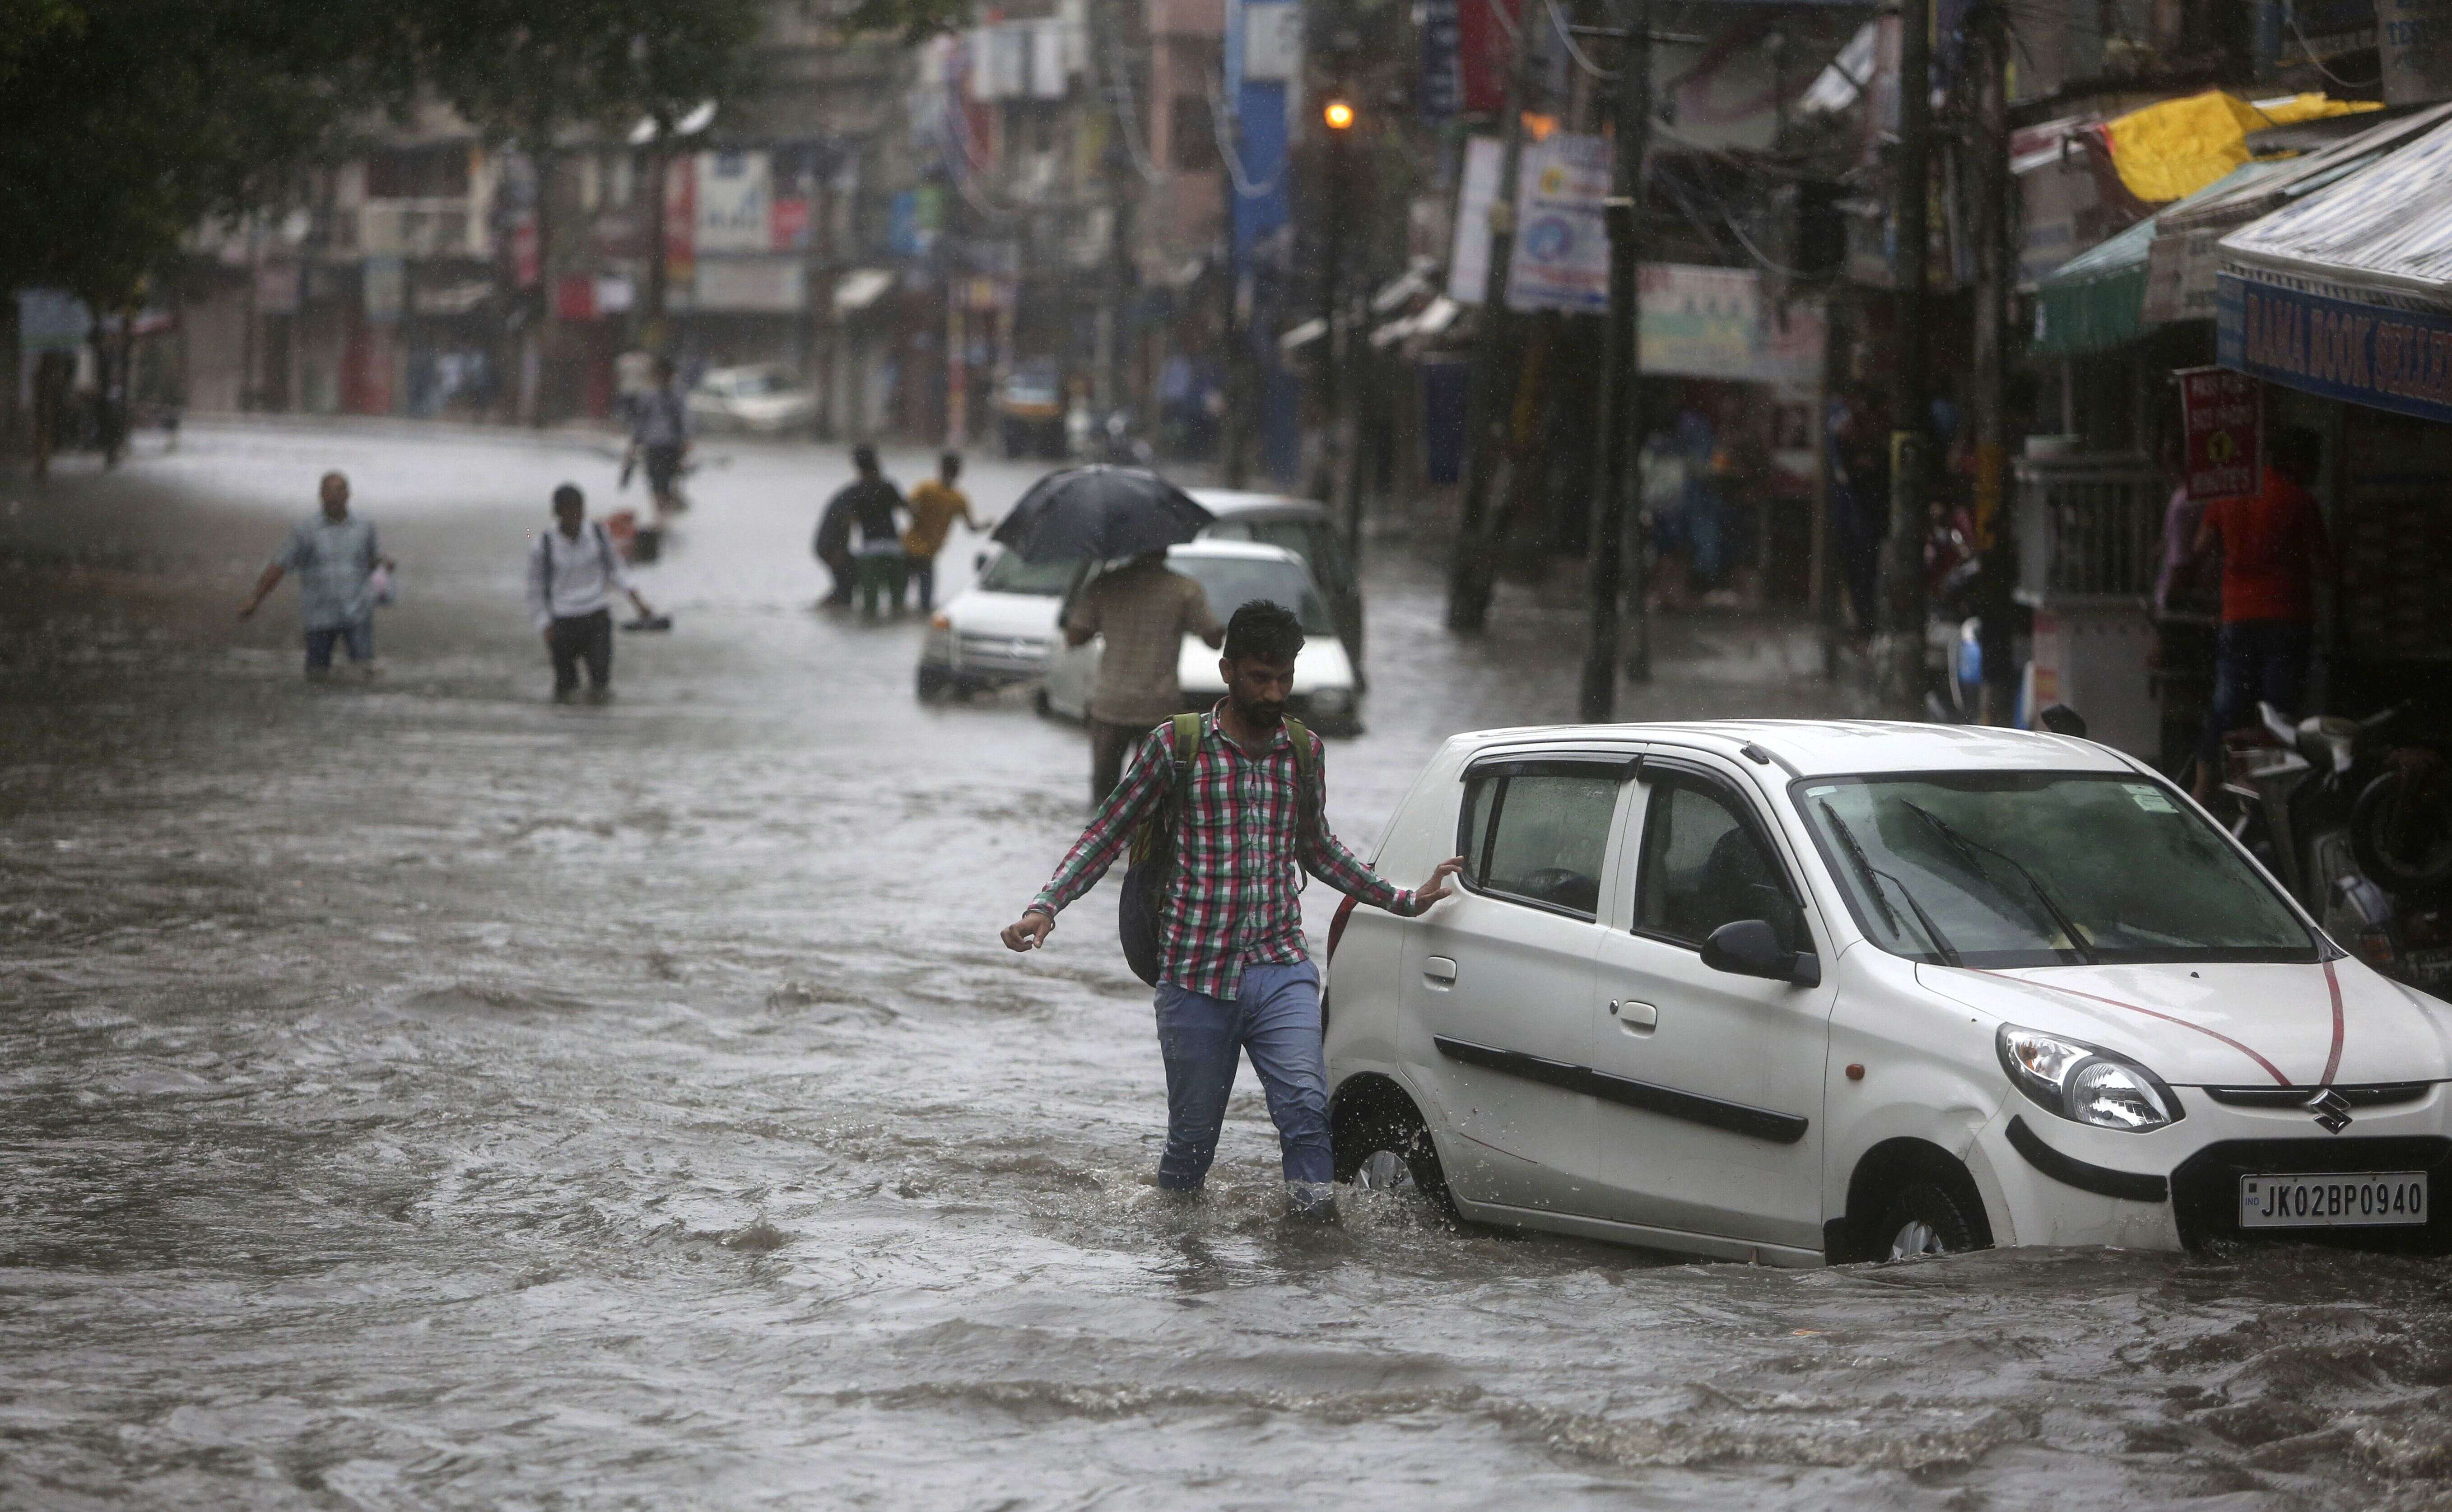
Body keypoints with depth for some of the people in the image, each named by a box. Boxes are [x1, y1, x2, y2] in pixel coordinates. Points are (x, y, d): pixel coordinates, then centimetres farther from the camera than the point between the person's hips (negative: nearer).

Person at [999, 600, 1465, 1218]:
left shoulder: (1303, 751, 11)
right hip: (1197, 978, -2)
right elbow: (1107, 834, 3)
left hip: (1282, 970, 2)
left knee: (1305, 1103, -21)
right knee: (1193, 1135, 5)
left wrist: (1407, 900, 24)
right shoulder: (1177, 745, -1)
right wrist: (1046, 907, -10)